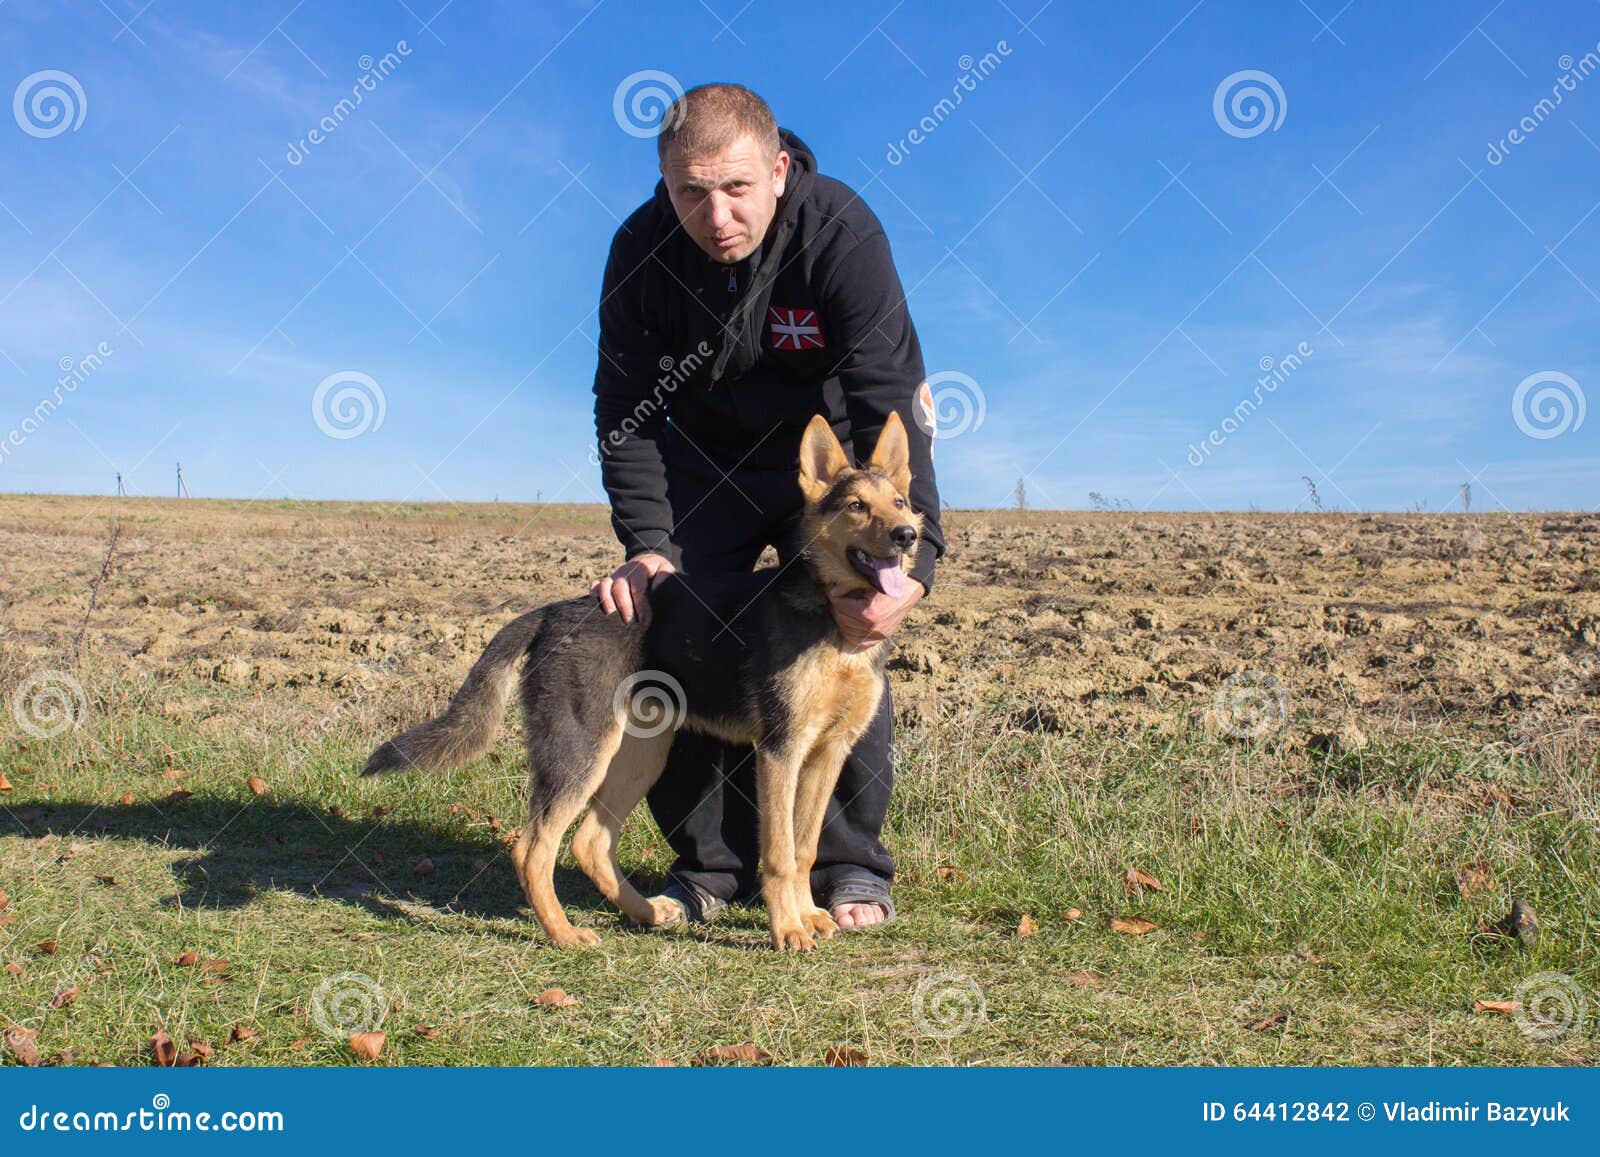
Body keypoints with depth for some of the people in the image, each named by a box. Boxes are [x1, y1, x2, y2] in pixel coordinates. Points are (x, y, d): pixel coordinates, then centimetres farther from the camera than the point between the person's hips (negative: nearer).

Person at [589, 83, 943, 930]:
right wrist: (645, 543, -24)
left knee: (842, 635, -17)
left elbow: (887, 400, -36)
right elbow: (625, 407, -12)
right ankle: (711, 861, 7)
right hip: (705, 454, 3)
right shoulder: (642, 248, -19)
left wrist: (909, 557, -48)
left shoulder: (840, 233, -30)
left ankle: (850, 867, 0)